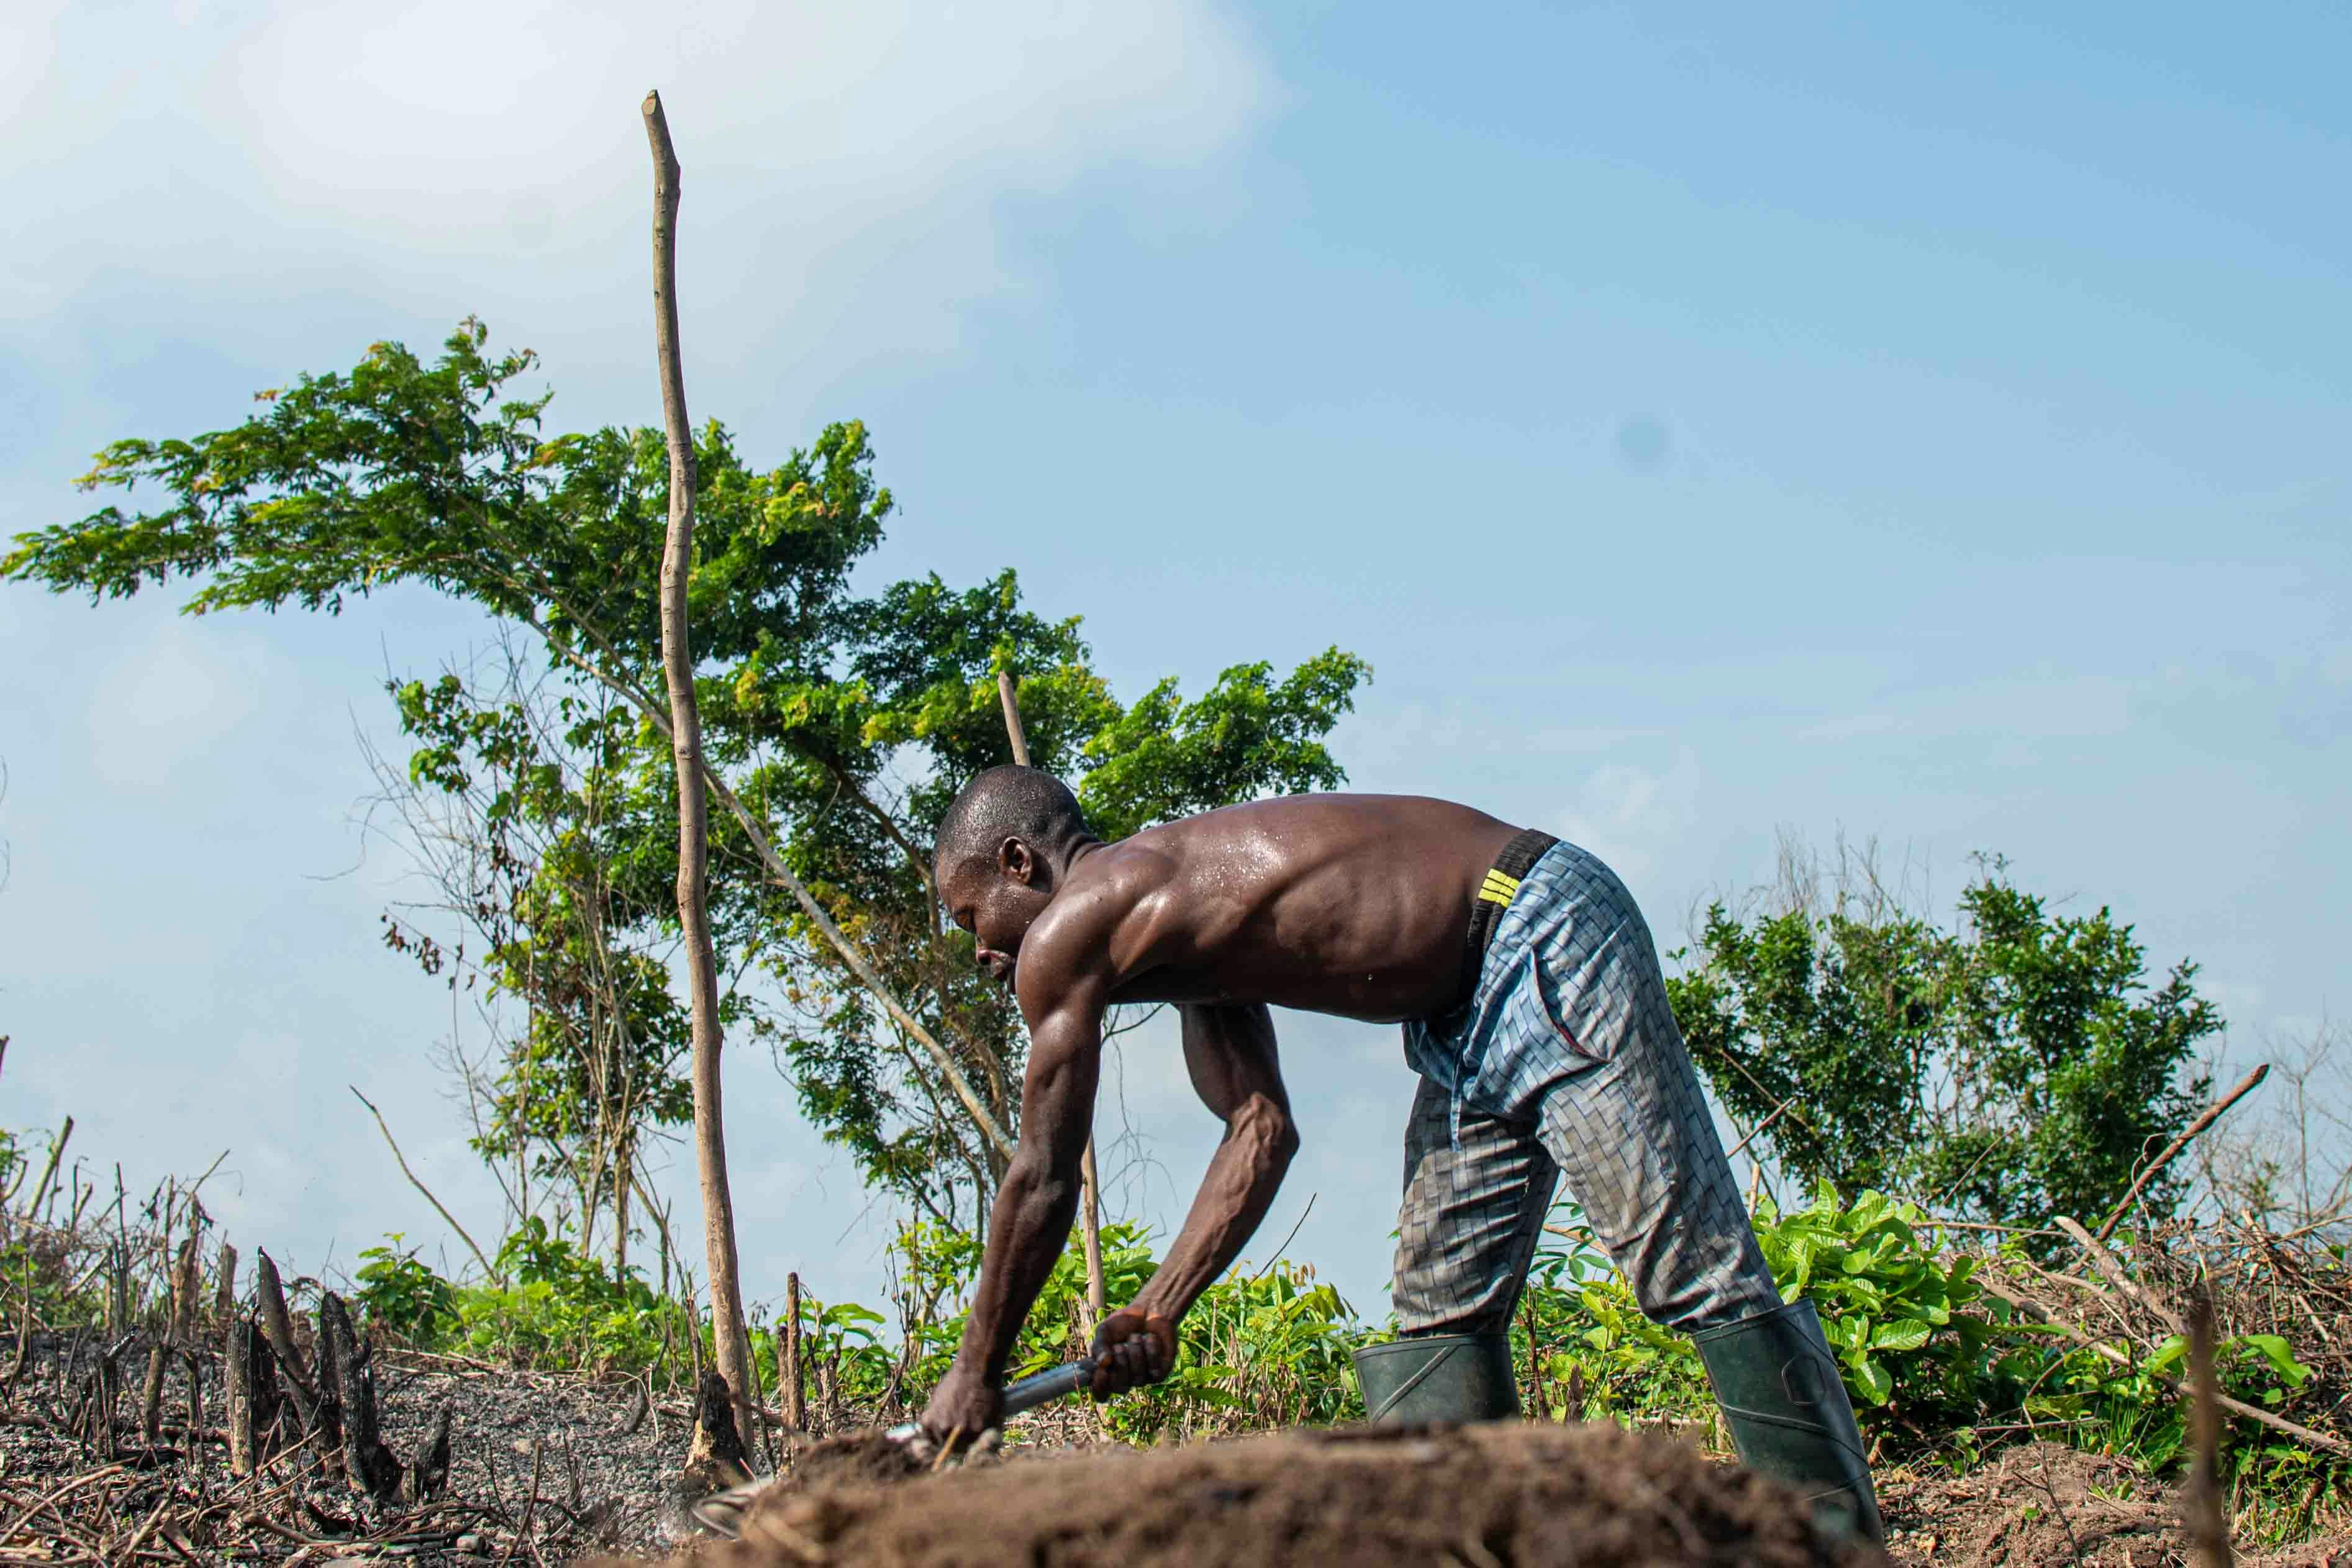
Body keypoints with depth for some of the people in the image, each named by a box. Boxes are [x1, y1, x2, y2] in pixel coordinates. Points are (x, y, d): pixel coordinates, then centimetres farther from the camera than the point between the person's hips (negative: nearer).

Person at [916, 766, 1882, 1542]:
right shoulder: (1179, 929, 20)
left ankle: (1842, 1539, -8)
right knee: (1439, 1308, 9)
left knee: (1695, 1267, -10)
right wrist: (1157, 1314, 12)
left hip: (1546, 936, -11)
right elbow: (1262, 1132, 18)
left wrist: (976, 1375, 7)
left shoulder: (1067, 932, -8)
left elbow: (1042, 1186, -4)